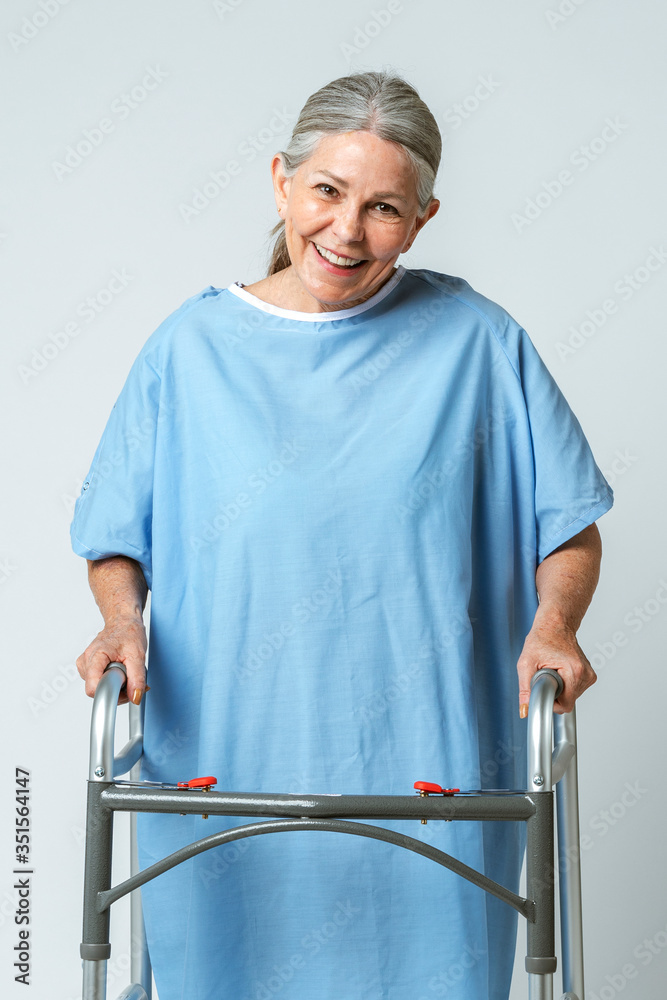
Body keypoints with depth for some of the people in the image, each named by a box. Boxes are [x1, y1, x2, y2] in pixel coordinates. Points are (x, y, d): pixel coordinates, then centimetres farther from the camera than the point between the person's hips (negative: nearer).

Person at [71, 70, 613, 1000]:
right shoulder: (192, 345, 1)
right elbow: (117, 538, 8)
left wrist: (553, 621, -13)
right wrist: (123, 619, -10)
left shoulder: (476, 341, -1)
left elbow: (568, 528, 5)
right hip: (226, 771, 1)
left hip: (424, 782, 0)